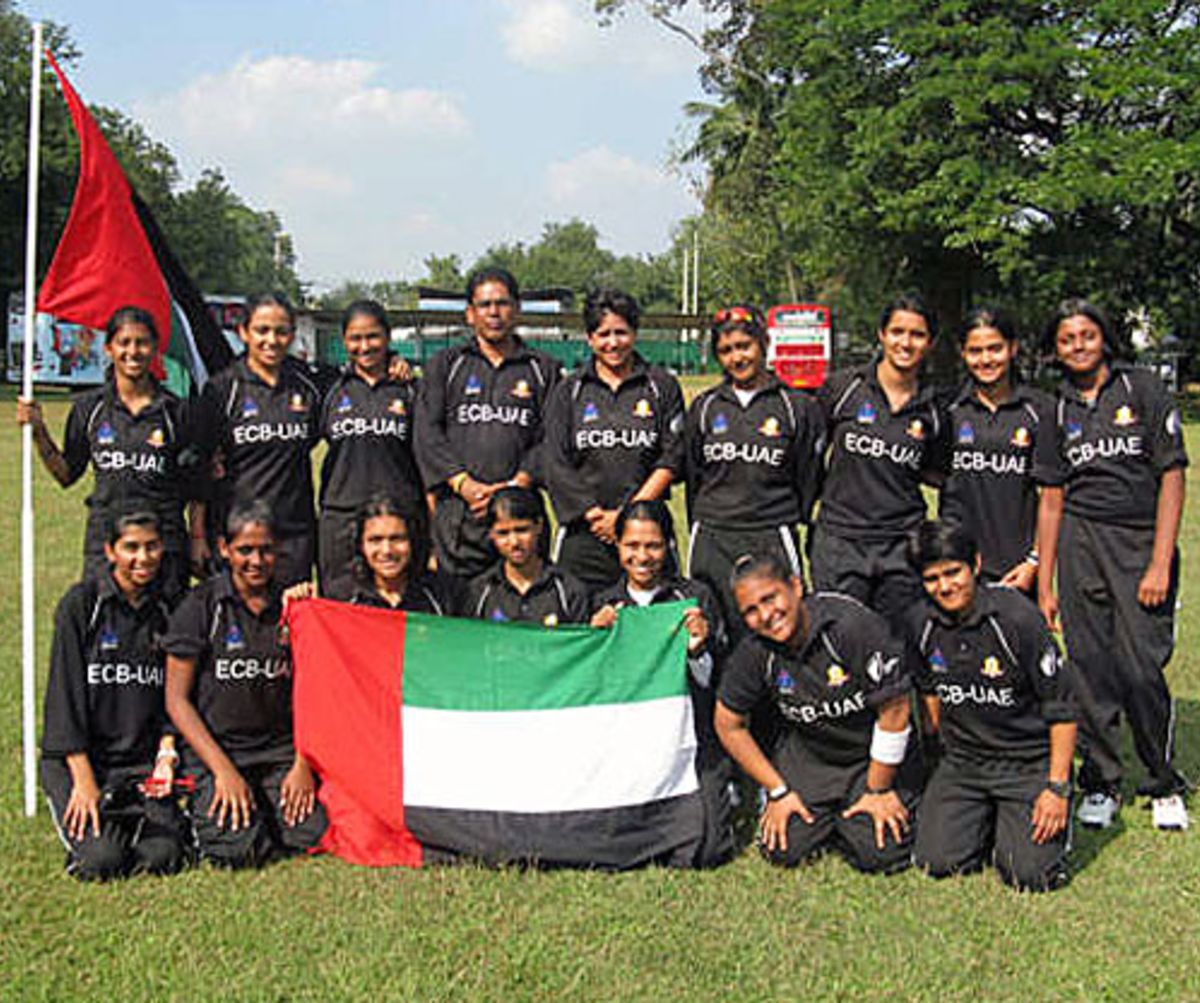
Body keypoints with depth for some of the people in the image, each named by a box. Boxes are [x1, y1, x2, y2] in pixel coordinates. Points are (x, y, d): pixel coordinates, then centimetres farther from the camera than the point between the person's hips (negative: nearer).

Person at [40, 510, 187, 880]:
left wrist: (166, 753, -5)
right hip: (74, 758, -3)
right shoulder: (81, 603, -6)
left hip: (143, 761, 3)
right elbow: (65, 691, -9)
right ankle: (83, 820, 12)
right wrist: (84, 780, -15)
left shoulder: (165, 609, 7)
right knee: (101, 860, -22)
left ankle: (126, 820, 15)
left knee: (162, 856, -17)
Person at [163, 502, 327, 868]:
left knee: (311, 832, -18)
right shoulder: (201, 606, -4)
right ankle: (203, 810, 9)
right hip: (214, 748, -3)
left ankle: (263, 805, 12)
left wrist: (303, 763, -2)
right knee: (239, 849, -23)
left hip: (280, 749, 3)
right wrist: (223, 770, -13)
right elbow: (176, 700, -5)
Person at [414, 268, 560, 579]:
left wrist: (518, 484, -10)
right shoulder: (445, 365, 14)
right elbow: (427, 434, 3)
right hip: (457, 509, 0)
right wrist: (465, 485, -10)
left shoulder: (543, 369, 14)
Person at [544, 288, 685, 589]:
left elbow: (672, 459, 1)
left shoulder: (663, 386, 8)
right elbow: (557, 466, 3)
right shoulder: (569, 391, 10)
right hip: (583, 533, 1)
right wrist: (595, 514, -7)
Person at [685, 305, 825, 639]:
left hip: (773, 542, -2)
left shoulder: (798, 406, 3)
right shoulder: (704, 407, 11)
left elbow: (809, 479, 8)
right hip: (711, 542, 3)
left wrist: (792, 524, 9)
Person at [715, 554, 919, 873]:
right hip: (806, 757, 3)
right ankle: (825, 819, 22)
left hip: (875, 758, -3)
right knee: (783, 850, -10)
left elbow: (894, 709, -21)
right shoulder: (753, 653, -16)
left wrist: (879, 792, -12)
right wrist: (778, 791, -3)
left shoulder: (857, 626, -30)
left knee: (880, 854, -14)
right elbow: (729, 725, -2)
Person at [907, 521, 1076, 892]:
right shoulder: (922, 623, -4)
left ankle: (1054, 821, 16)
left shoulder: (1017, 617, -19)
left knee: (1029, 872, -16)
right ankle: (986, 818, 19)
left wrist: (1058, 788, -16)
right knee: (937, 860, -10)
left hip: (1030, 761, -4)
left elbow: (1062, 709, -15)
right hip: (962, 762, 4)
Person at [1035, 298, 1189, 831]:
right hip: (1080, 543, 3)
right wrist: (1044, 583, 9)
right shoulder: (1058, 411, 11)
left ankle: (1166, 786, 12)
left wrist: (1160, 565, -9)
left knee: (1142, 670, -8)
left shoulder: (1143, 389, 2)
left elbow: (1172, 477, -2)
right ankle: (1101, 783, 17)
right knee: (1090, 669, 2)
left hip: (1143, 538, -3)